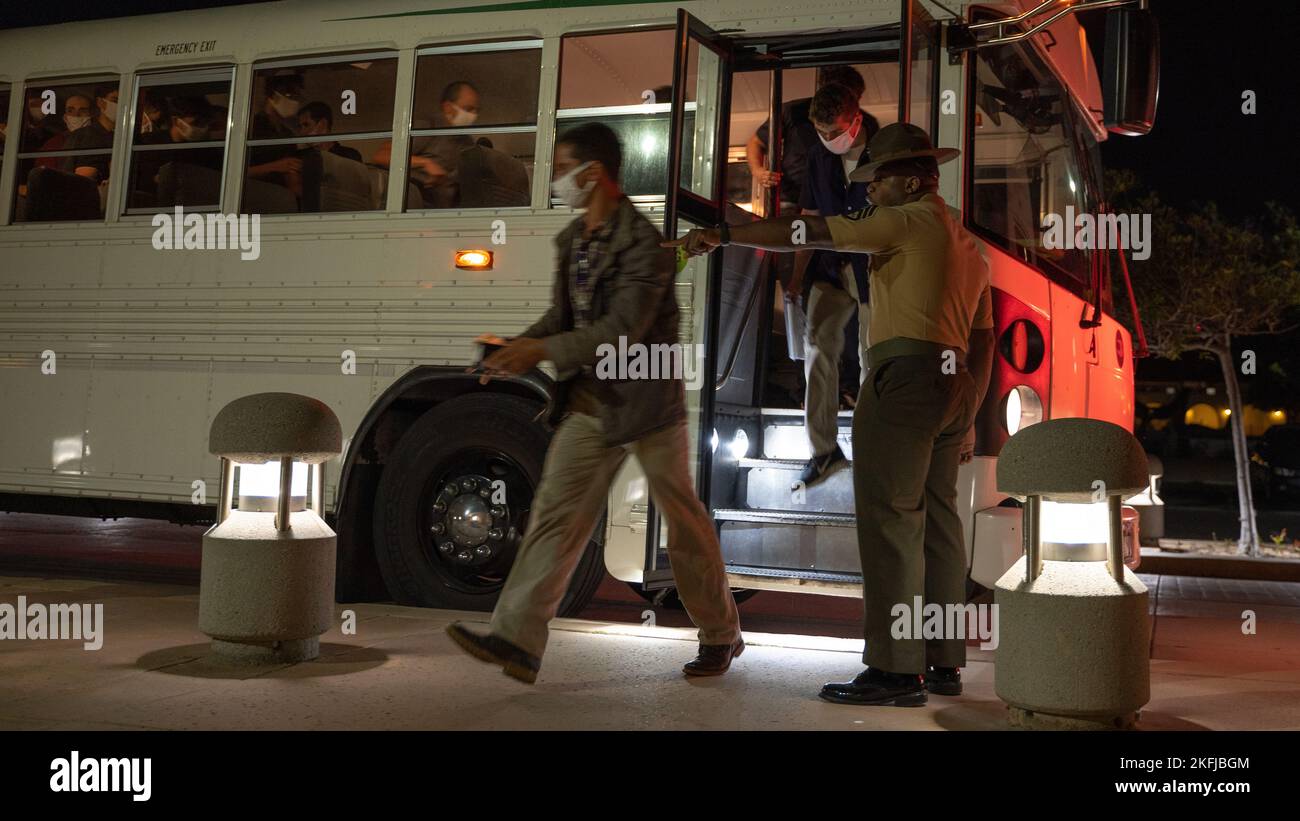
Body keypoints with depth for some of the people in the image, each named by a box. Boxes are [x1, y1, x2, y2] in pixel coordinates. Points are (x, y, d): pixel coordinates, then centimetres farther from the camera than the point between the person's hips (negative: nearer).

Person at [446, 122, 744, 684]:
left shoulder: (643, 242, -18)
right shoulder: (572, 239, 10)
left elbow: (622, 331, -24)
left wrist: (541, 351, -25)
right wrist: (515, 348, -3)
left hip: (646, 399, -7)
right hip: (591, 400, 7)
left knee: (683, 520, 6)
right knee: (556, 511, -2)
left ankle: (721, 635, 24)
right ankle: (517, 640, -5)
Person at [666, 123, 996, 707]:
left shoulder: (909, 220, -3)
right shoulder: (966, 244, 24)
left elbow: (812, 233, -9)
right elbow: (983, 339, 23)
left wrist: (723, 235, -7)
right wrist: (966, 418, 24)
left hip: (906, 374, -10)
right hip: (955, 384, 10)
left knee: (889, 520, -10)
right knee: (938, 521, 10)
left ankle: (896, 669, -12)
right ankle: (943, 664, 15)